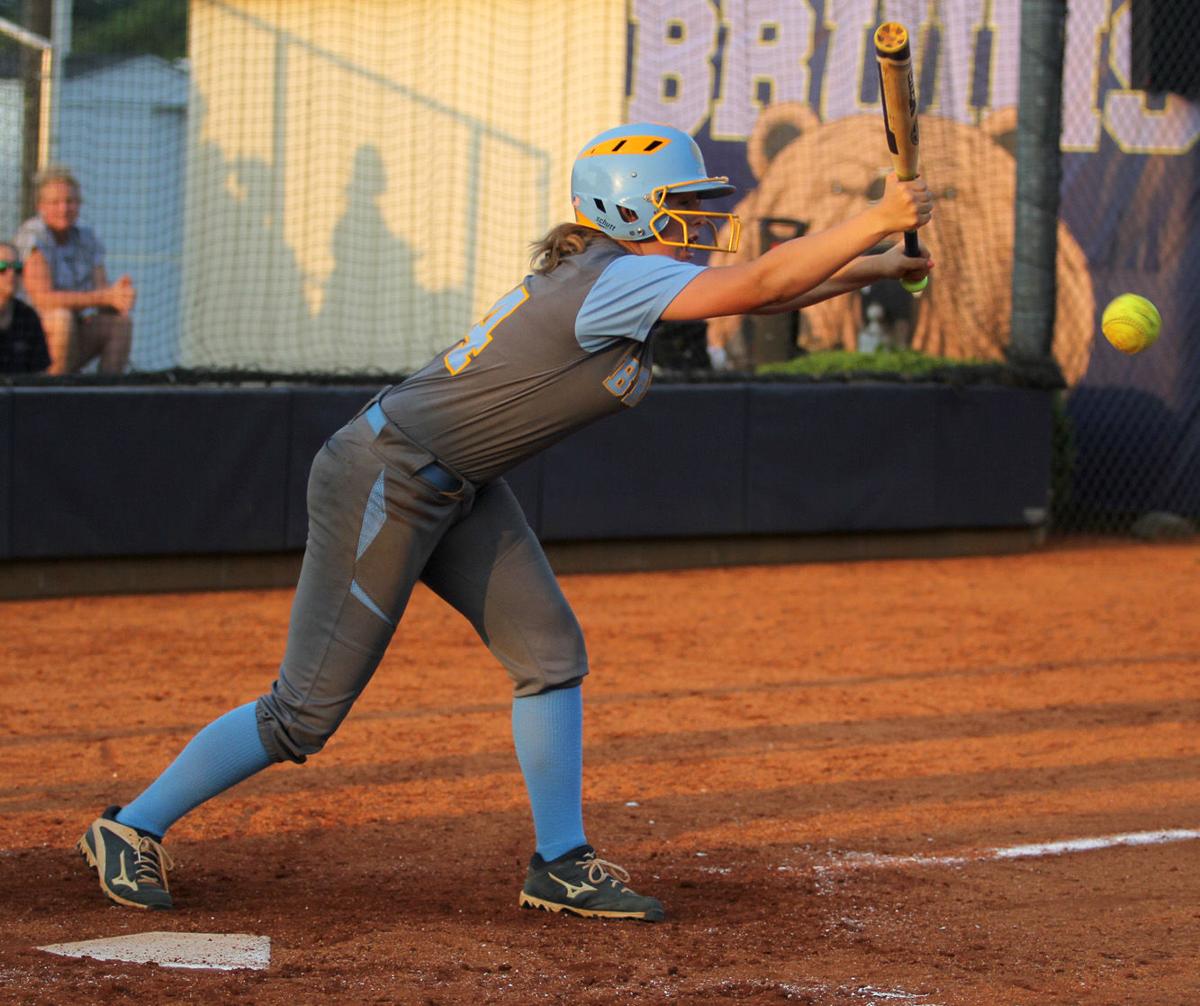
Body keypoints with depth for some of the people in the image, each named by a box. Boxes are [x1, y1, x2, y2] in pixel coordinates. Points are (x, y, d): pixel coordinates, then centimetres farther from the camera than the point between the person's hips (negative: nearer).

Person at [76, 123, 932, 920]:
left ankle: (561, 866, 13)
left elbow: (758, 293, 12)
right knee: (308, 709, -3)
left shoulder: (620, 271, 5)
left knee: (550, 652, 5)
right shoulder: (614, 282, -23)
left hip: (458, 488, 10)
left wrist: (879, 267, 6)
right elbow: (761, 283, -25)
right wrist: (879, 221, -18)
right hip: (384, 484, -10)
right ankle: (132, 829, 10)